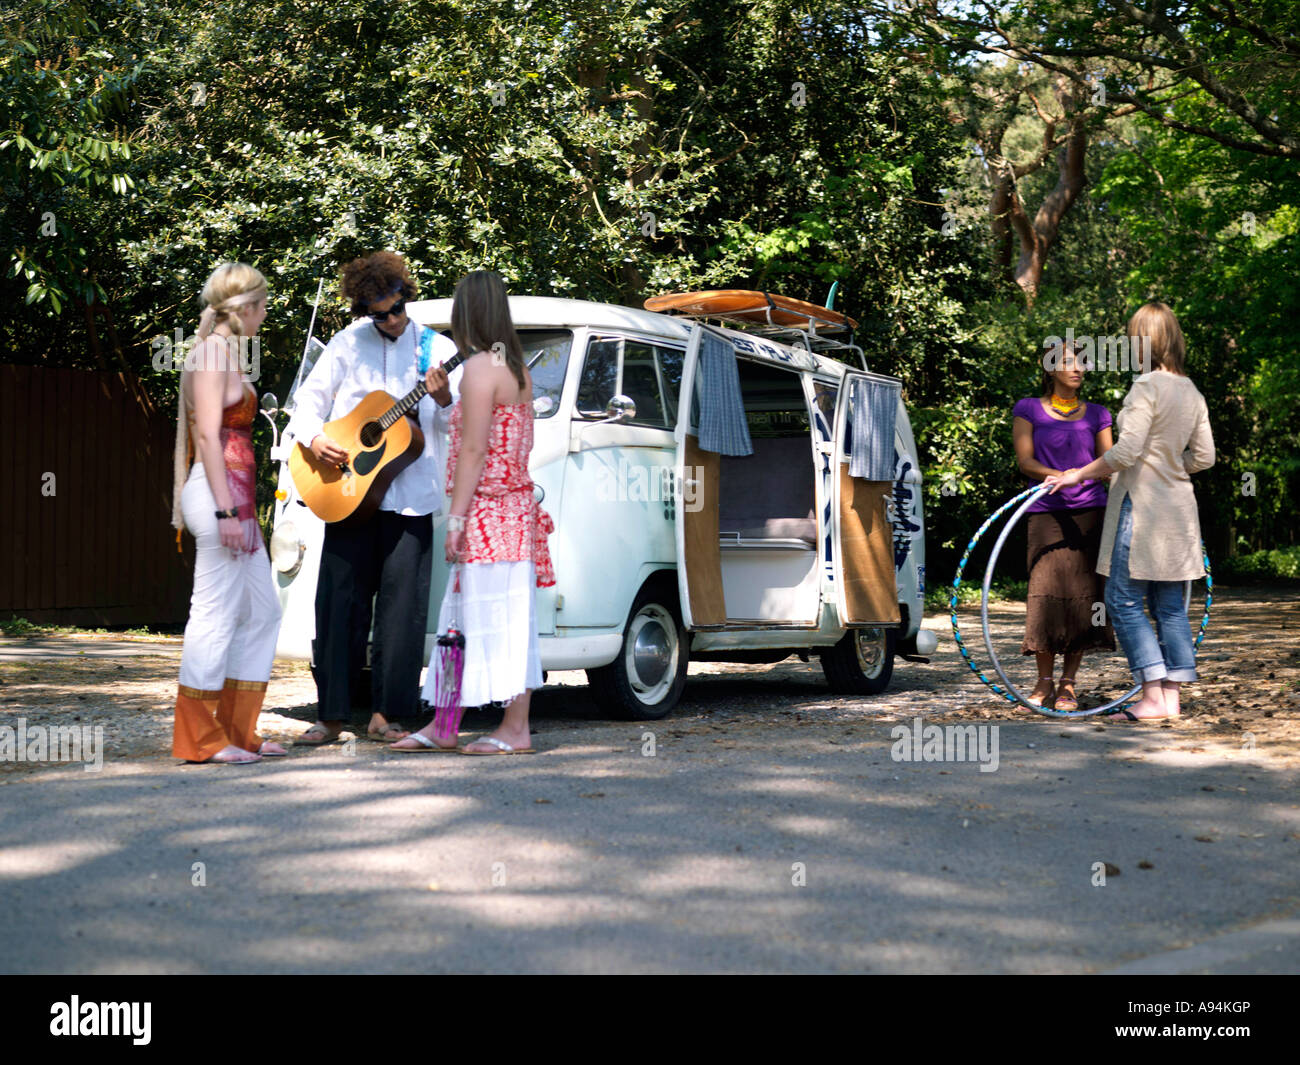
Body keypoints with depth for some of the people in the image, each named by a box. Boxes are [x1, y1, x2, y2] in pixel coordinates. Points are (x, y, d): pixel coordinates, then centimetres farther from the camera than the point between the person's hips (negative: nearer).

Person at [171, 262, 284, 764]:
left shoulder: (225, 352, 19)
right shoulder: (213, 352, -10)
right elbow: (209, 435, -17)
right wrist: (226, 511, -21)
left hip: (234, 494, 10)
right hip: (221, 492, -10)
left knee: (262, 611, 12)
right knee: (216, 613, -6)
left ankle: (238, 730, 17)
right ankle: (199, 737, 0)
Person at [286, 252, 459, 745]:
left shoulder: (437, 348, 7)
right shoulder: (348, 344, 8)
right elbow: (309, 400, 10)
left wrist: (443, 400, -17)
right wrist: (314, 439, -10)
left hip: (411, 497, 0)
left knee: (403, 607, -2)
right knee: (339, 603, 0)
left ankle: (387, 714, 8)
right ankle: (332, 714, 8)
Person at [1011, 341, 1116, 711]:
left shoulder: (1096, 414, 15)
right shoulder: (1028, 410, 7)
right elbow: (1024, 461, -3)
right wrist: (1058, 476, -21)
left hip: (1091, 512, 2)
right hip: (1047, 513, -2)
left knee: (1084, 592, -2)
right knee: (1047, 589, -8)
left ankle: (1068, 684, 5)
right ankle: (1044, 681, 5)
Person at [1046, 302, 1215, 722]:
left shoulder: (1147, 387, -14)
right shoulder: (1192, 392, 11)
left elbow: (1126, 452, -21)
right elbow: (1204, 457, 14)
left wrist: (1078, 475, -10)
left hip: (1141, 505, -8)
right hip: (1179, 506, 8)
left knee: (1124, 601, -2)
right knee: (1170, 605, 10)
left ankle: (1152, 699, -6)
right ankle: (1172, 698, 10)